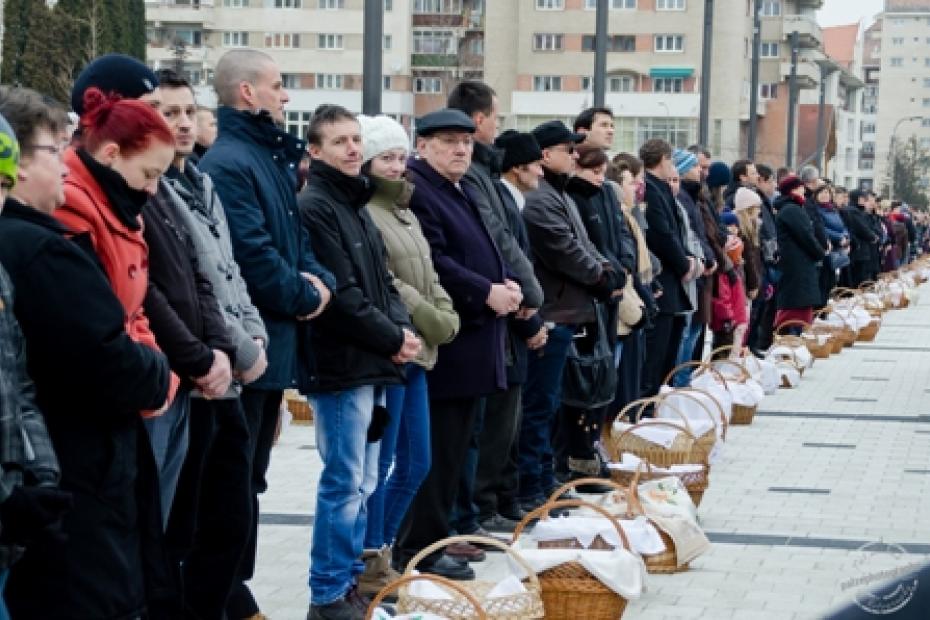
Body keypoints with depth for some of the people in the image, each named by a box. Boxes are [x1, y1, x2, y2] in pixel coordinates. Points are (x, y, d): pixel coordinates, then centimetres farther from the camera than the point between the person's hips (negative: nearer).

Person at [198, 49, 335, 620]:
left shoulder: (271, 155, 15)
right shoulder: (228, 162, -17)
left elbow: (295, 236, 19)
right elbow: (254, 257, -23)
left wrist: (320, 281, -1)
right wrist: (305, 298, -9)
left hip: (272, 341, 10)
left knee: (249, 478, 16)